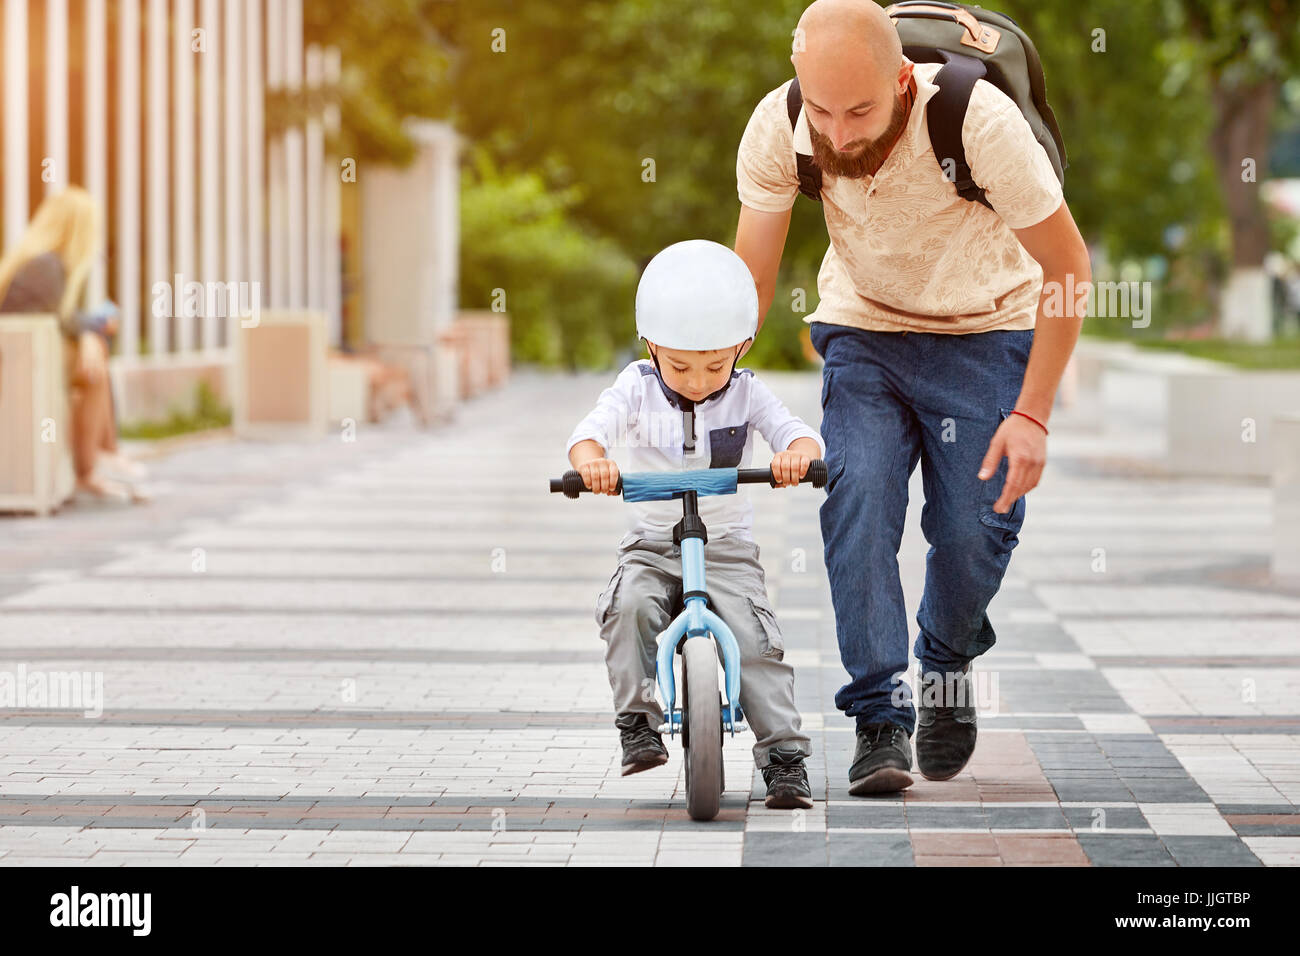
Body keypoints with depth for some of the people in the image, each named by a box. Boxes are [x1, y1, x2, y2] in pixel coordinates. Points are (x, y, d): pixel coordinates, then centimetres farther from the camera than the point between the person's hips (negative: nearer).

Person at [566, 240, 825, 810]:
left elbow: (800, 436, -11)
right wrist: (592, 460, -39)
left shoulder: (746, 393, 0)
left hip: (727, 548, 0)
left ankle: (784, 759, -13)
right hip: (652, 547, 0)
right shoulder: (637, 388, -1)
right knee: (627, 607, -30)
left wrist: (796, 454, -37)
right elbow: (590, 433, -14)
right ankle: (638, 723, -20)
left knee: (755, 640, -19)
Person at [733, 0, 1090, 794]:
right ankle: (879, 717, -12)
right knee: (859, 497, -20)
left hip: (984, 329, -2)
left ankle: (948, 668, 20)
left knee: (976, 530, -11)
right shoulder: (778, 131, -22)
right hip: (863, 327, 2)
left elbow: (1068, 267, -19)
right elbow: (749, 284, -10)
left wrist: (1032, 413, -22)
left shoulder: (979, 120, -31)